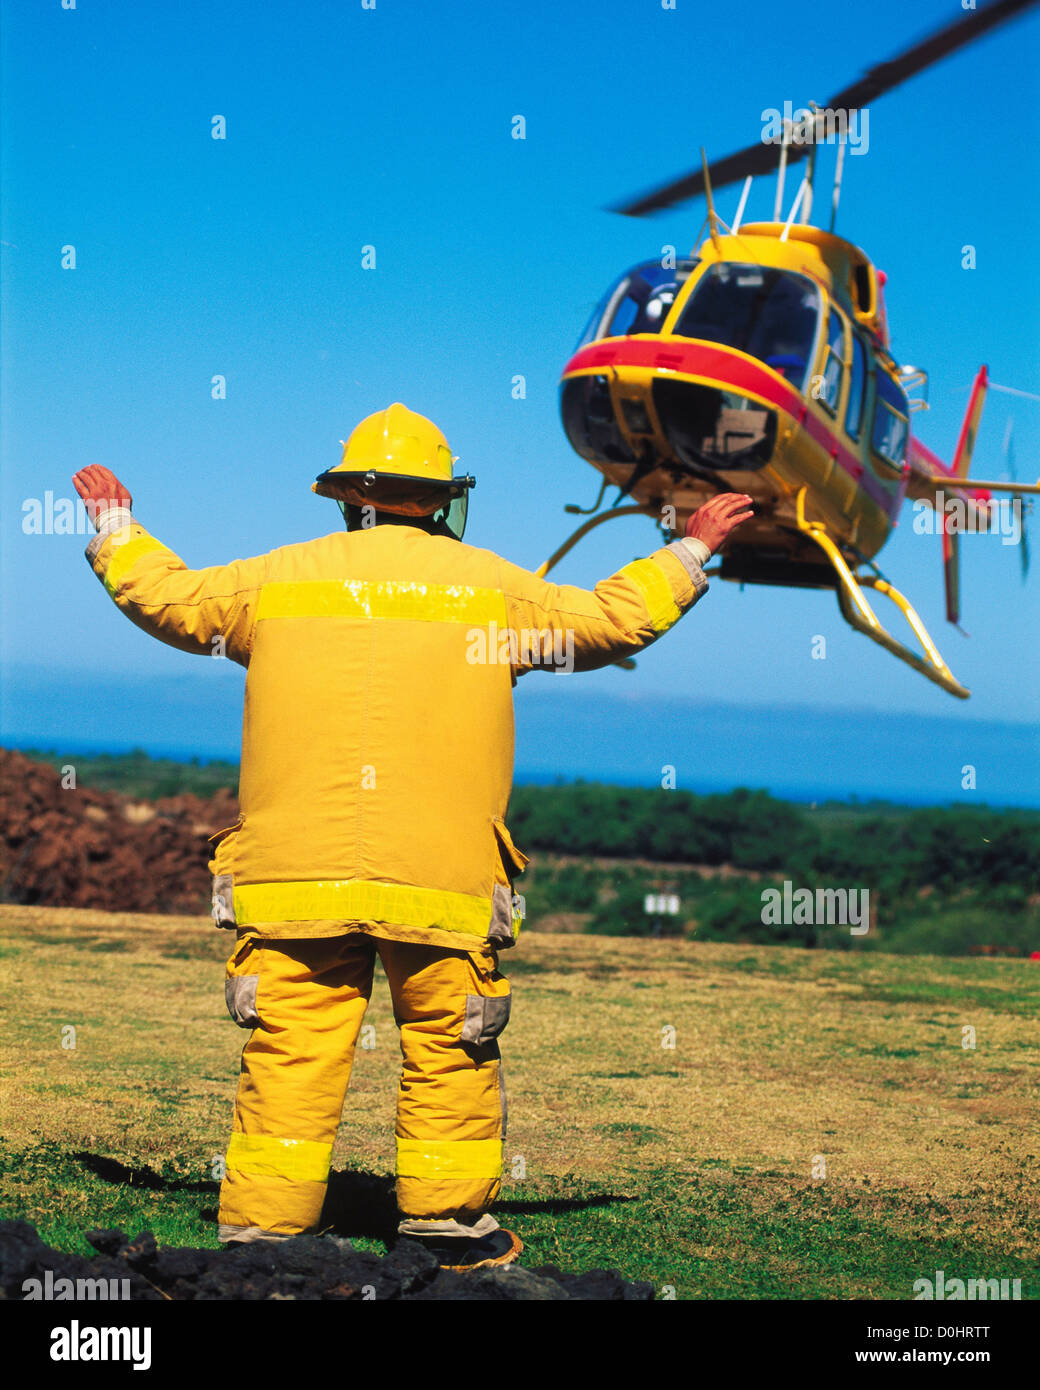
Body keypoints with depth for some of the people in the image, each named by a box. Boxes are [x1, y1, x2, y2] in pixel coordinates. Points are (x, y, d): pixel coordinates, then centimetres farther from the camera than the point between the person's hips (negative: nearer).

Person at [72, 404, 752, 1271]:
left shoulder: (280, 580, 9)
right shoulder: (493, 590, 8)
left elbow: (161, 596, 22)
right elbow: (616, 620, 19)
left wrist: (116, 529, 41)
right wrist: (690, 553, 35)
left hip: (294, 874, 1)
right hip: (443, 879, -1)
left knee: (291, 1058, 3)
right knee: (449, 1053, 11)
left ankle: (262, 1226, 3)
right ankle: (451, 1219, 19)